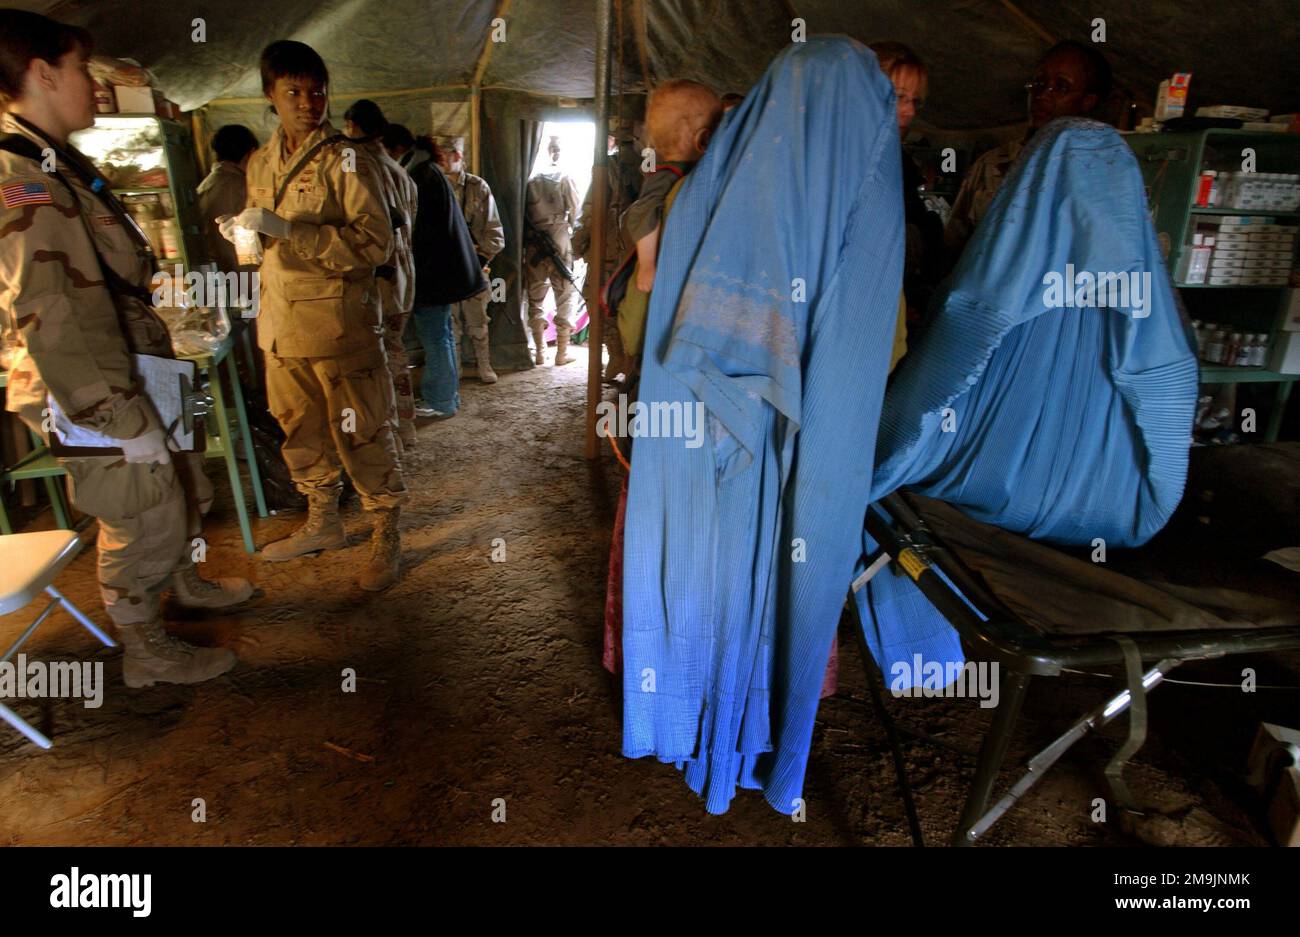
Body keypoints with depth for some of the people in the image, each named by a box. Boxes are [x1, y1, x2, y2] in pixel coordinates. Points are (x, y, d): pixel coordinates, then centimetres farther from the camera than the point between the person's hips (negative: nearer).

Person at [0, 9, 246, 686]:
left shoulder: (56, 162, 13)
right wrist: (124, 420, -25)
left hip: (131, 374, 10)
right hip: (95, 395, -10)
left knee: (174, 493, 24)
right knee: (143, 519, 3)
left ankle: (185, 582, 46)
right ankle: (146, 653, 21)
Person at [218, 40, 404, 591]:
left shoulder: (347, 162, -7)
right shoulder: (261, 164, 15)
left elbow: (376, 242, -18)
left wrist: (288, 231, -22)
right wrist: (245, 233, 4)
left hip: (340, 324, -7)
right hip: (282, 327, 7)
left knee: (361, 437, -1)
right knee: (300, 433, 16)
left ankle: (386, 538, 13)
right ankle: (322, 523, 34)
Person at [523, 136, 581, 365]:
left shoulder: (531, 181, 9)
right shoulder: (564, 178, 1)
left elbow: (523, 213, 4)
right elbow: (574, 209, -2)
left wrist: (530, 233, 9)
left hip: (534, 243, 3)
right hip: (560, 243, -2)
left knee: (536, 299, 10)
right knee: (564, 297, 4)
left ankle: (540, 352, 11)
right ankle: (562, 352, 2)